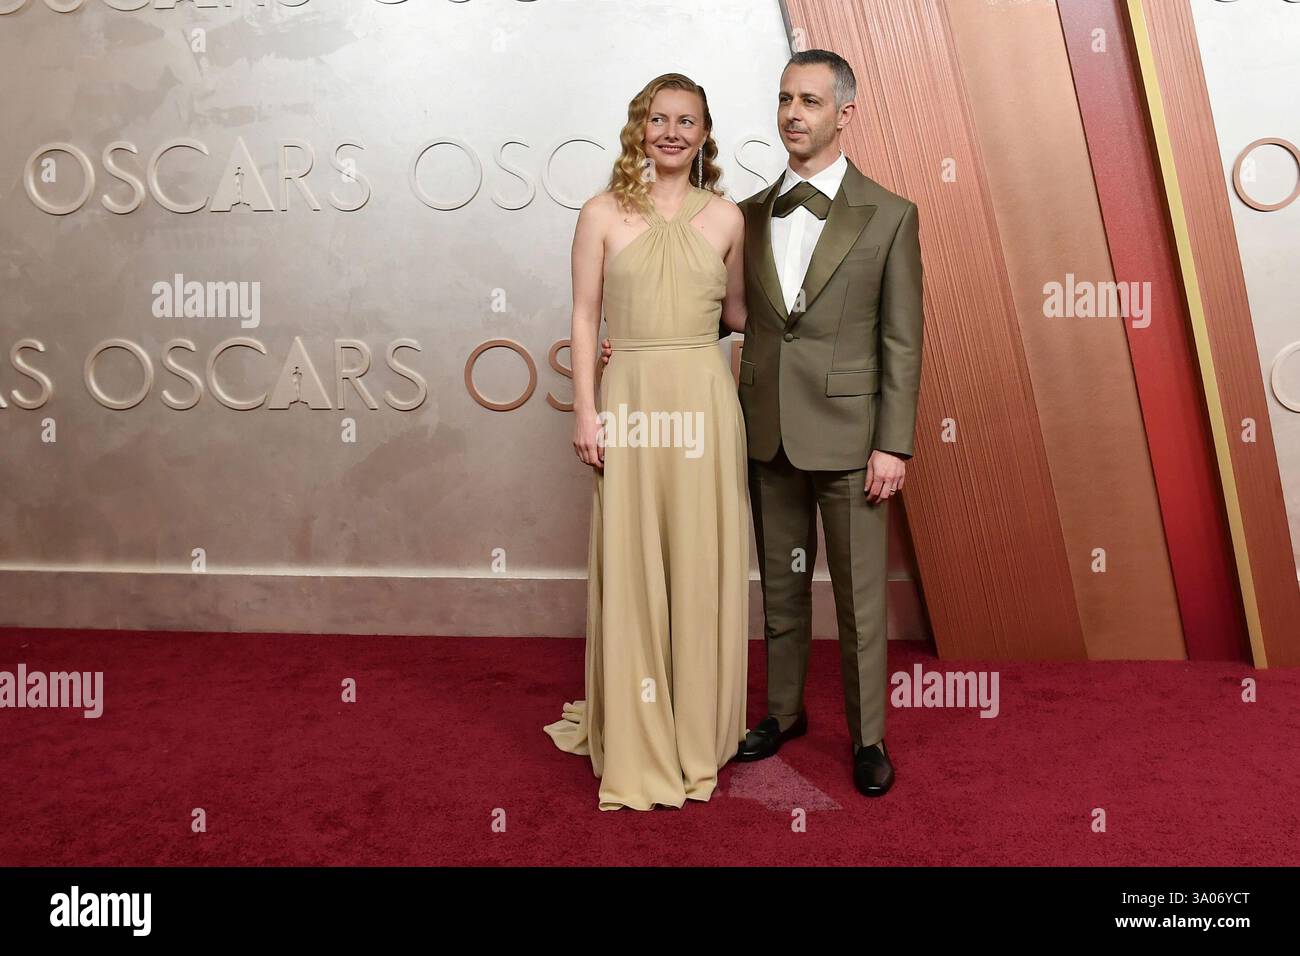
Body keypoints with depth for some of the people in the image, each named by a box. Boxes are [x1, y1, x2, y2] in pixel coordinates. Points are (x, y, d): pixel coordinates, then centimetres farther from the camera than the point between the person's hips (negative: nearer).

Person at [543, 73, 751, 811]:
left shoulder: (725, 217, 8)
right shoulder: (604, 214, 4)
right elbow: (585, 317, 1)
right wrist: (585, 410, -5)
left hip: (704, 402, 2)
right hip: (631, 398, -1)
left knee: (702, 566, 6)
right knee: (631, 568, 4)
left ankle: (698, 736, 24)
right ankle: (635, 744, 20)